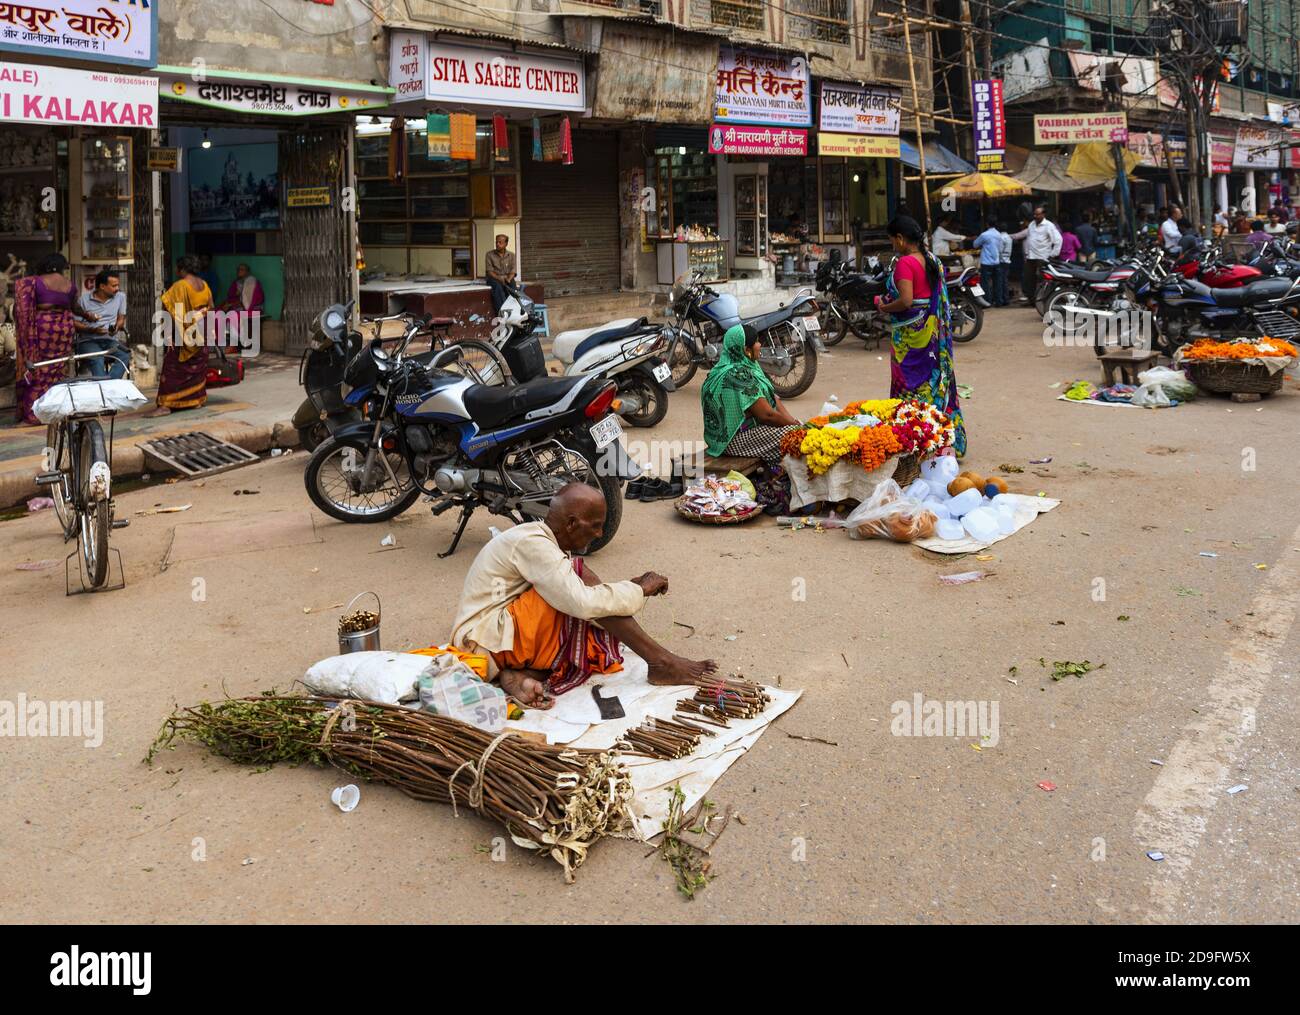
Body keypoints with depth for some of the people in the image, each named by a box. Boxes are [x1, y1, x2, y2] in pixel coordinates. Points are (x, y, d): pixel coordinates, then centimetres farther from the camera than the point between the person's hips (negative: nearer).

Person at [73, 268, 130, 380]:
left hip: (111, 340, 2)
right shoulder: (84, 299, 2)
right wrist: (92, 330, -17)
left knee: (125, 356, -31)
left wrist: (117, 327, -8)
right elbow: (74, 323, 1)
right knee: (97, 360, -36)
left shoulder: (121, 297, 10)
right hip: (88, 341, -2)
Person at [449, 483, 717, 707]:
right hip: (487, 636, -10)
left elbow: (578, 598, 11)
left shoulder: (540, 539, 9)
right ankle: (660, 662, -20)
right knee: (579, 573, -23)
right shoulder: (531, 543, -21)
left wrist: (634, 587, -1)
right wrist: (640, 590, -17)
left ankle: (522, 674, -16)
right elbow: (584, 603, -31)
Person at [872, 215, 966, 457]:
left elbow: (906, 301, -26)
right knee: (934, 378, 14)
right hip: (933, 329, 8)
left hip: (911, 332, -8)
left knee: (911, 382, -1)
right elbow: (939, 296, 13)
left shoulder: (905, 263, -16)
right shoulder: (933, 260, 9)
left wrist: (884, 307, -8)